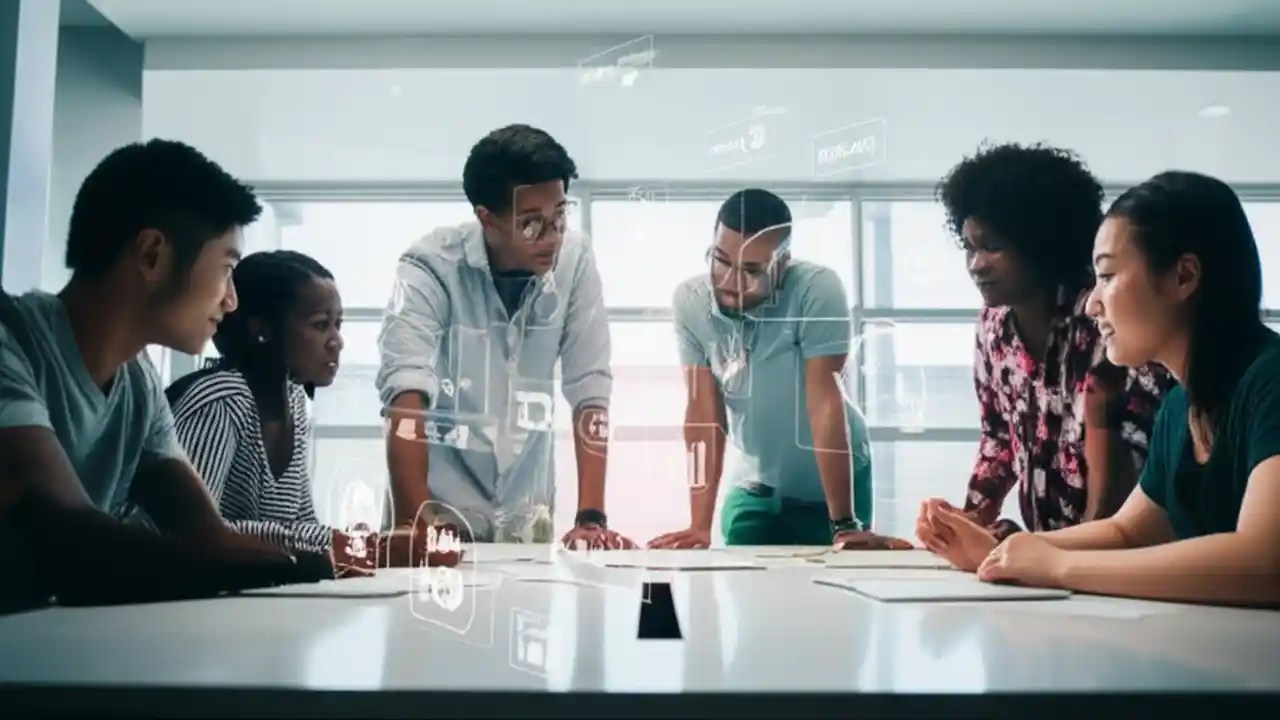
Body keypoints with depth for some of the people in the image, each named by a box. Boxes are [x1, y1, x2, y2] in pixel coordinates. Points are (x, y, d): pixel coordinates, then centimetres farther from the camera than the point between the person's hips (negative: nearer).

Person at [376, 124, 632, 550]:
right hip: (441, 503, -2)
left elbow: (590, 390, -7)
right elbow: (406, 397, -24)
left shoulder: (575, 261, -8)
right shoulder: (430, 267, -16)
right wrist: (411, 523, -32)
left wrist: (592, 518, -13)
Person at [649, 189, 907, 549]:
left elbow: (824, 403, -28)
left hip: (833, 483, -2)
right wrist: (700, 526, -21)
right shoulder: (689, 301, -18)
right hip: (754, 485, 2)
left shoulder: (817, 290, -27)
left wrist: (845, 525, -28)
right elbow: (704, 411, -17)